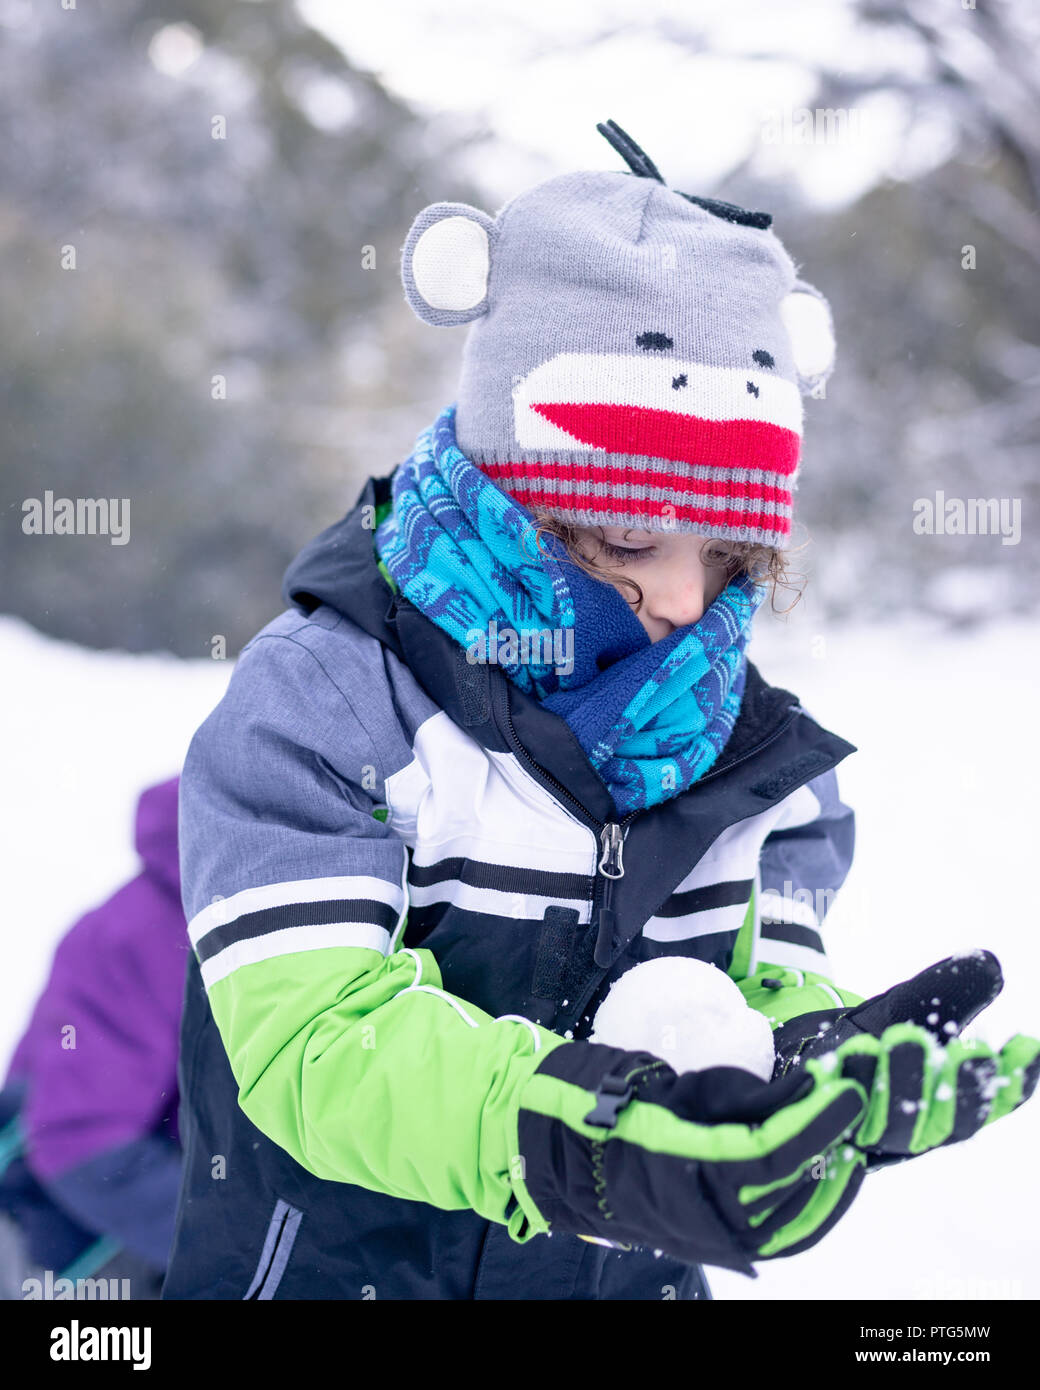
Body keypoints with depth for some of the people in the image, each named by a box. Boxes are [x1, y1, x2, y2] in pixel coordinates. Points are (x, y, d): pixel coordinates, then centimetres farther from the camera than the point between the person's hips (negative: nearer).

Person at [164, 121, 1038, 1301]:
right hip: (321, 1269, -4)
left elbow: (768, 988, -1)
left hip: (624, 1279, 5)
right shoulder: (322, 697, -8)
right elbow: (312, 1033, -19)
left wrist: (830, 1070, -24)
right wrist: (567, 1138, -36)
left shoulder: (746, 742, 9)